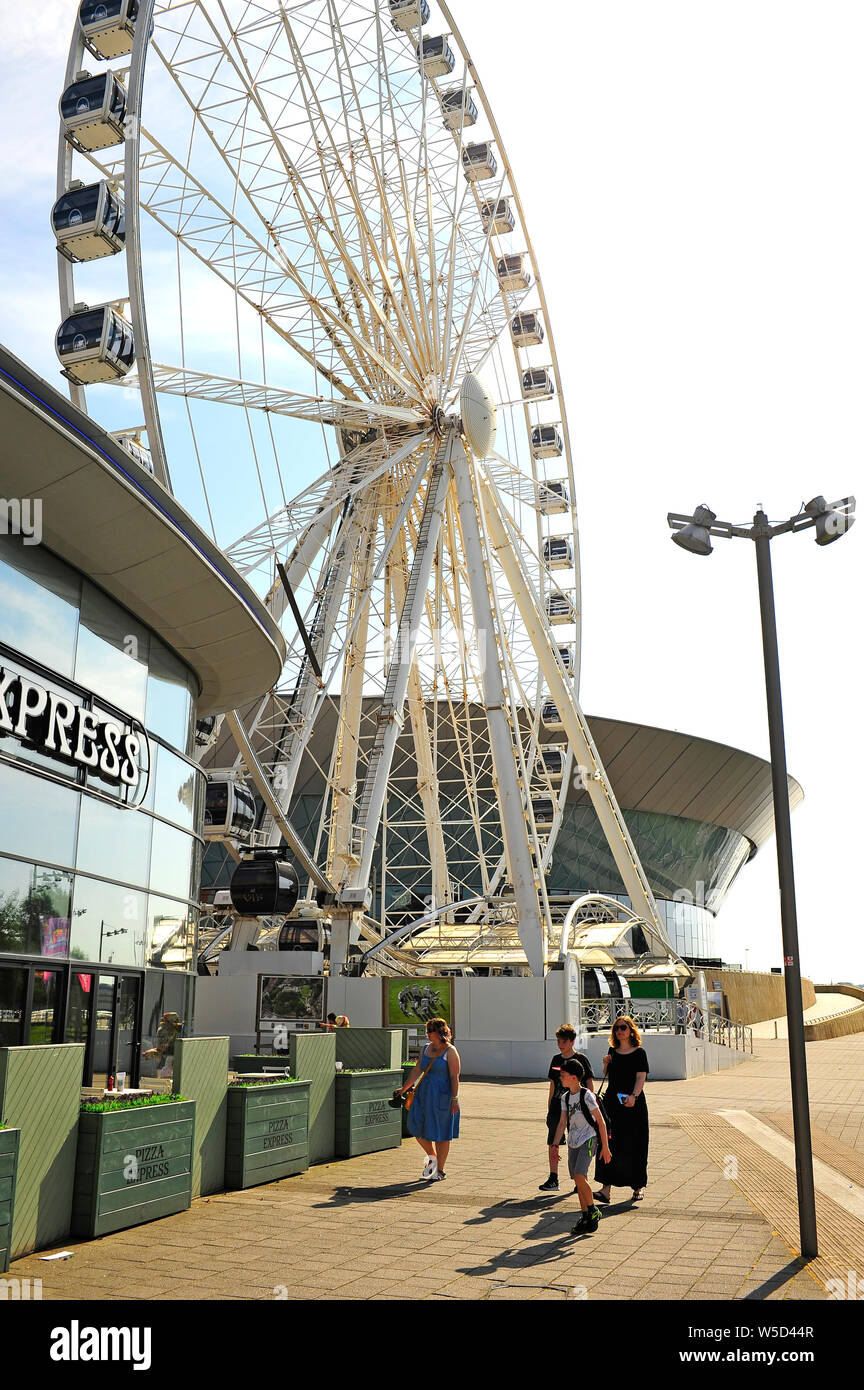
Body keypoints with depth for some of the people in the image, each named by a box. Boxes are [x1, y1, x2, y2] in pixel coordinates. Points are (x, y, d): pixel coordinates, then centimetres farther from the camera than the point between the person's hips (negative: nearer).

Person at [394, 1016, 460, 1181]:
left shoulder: (450, 1051, -10)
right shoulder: (426, 1049, 10)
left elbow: (454, 1077, -12)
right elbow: (417, 1071, 16)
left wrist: (454, 1099, -18)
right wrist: (403, 1089, 17)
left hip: (442, 1096, -7)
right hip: (424, 1094, 7)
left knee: (441, 1134, 1)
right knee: (417, 1127, 6)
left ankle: (440, 1170, 14)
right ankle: (432, 1157, 31)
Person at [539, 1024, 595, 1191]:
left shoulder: (581, 1059, -4)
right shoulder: (556, 1059, 11)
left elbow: (590, 1085, -2)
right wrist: (549, 1109, 16)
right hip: (557, 1107, 4)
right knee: (553, 1144, -1)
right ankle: (553, 1179, 2)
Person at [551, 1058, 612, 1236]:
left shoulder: (587, 1095, -12)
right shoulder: (565, 1097, 9)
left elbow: (601, 1121, -9)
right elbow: (562, 1123, 12)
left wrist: (605, 1147, -9)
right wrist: (555, 1146, 5)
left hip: (588, 1139, -7)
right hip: (573, 1142, 7)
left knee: (579, 1176, -19)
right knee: (578, 1181, 7)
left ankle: (593, 1211, -2)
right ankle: (585, 1217, 16)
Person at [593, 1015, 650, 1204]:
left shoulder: (639, 1053, -2)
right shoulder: (612, 1051, 12)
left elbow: (641, 1078, -12)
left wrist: (633, 1096, -27)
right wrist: (606, 1064, 0)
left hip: (633, 1104, -4)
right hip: (612, 1102, 4)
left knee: (634, 1146, 3)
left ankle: (637, 1188, 20)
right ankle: (606, 1190, -8)